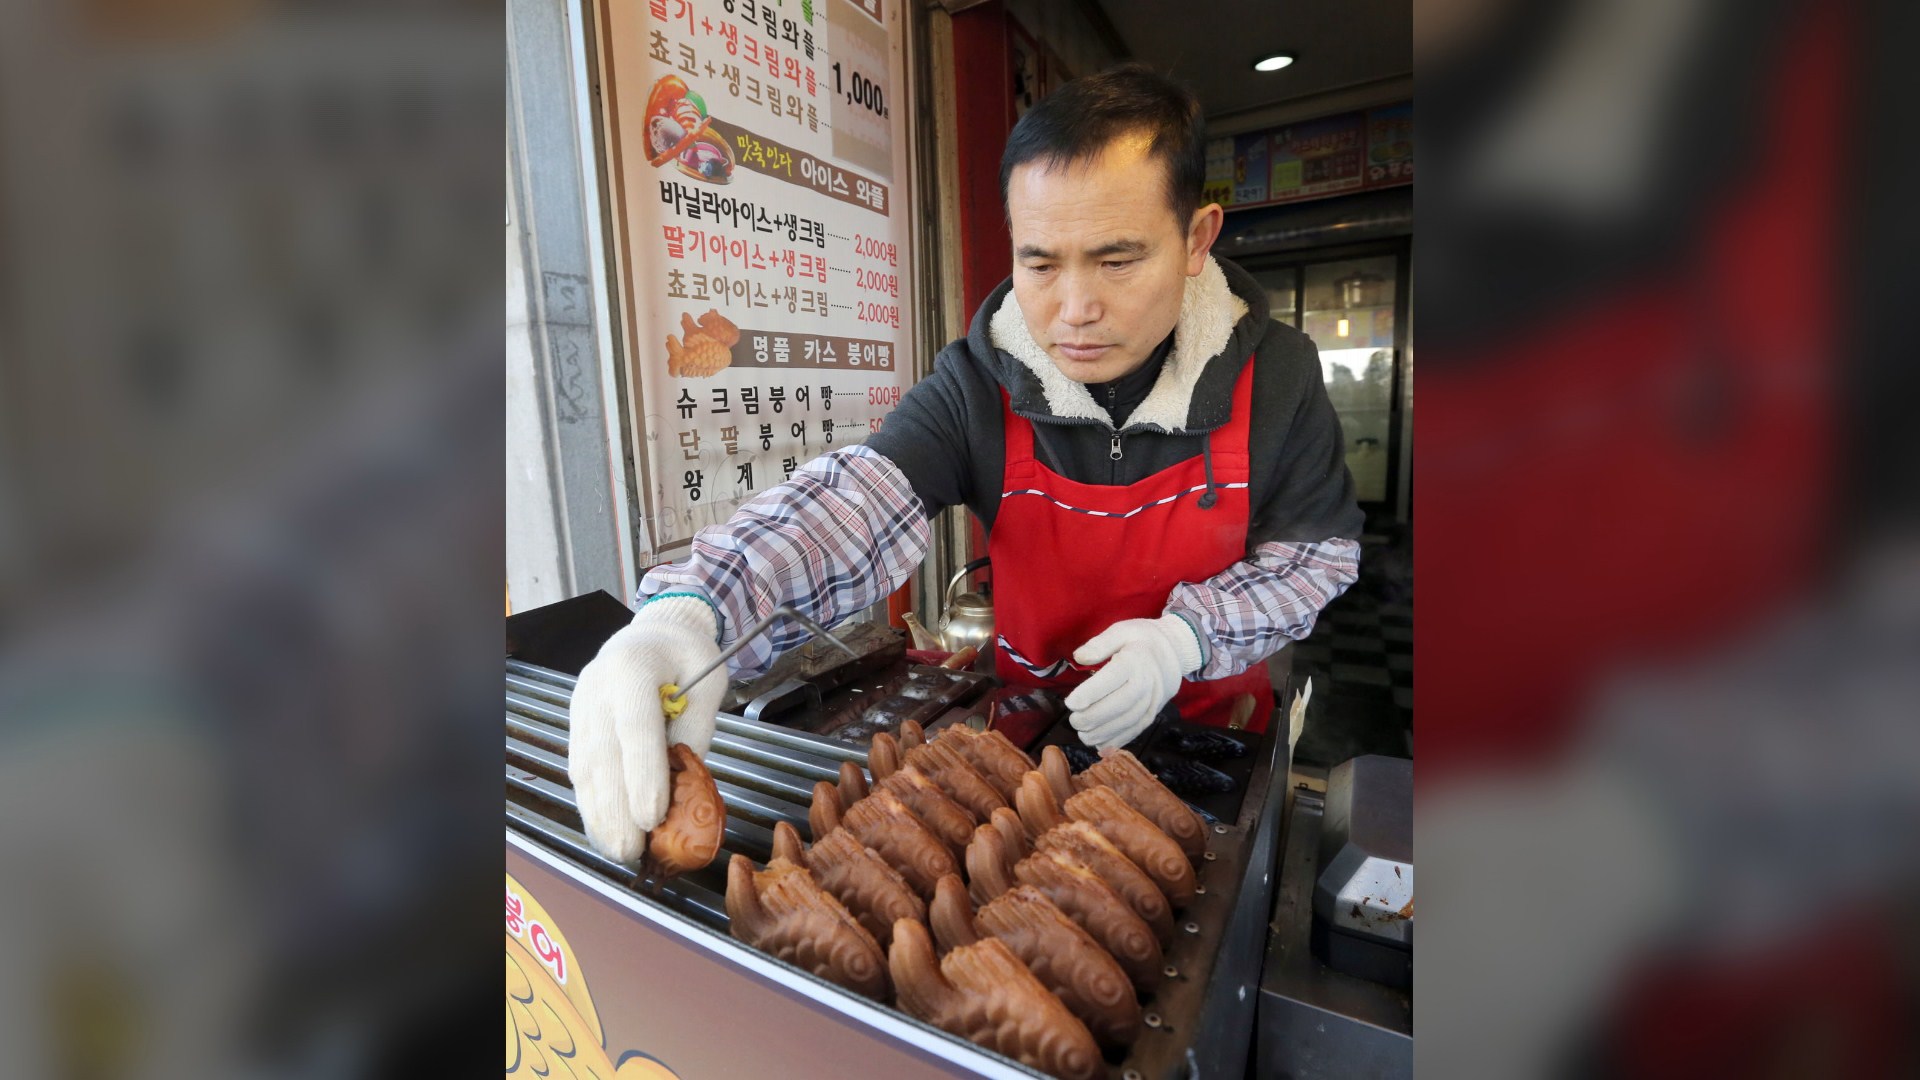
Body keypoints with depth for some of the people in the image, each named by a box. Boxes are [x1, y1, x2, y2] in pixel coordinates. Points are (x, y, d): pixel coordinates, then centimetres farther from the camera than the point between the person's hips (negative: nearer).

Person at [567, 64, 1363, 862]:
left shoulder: (1275, 375, -13)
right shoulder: (978, 385, -16)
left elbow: (1322, 551, -4)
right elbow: (858, 502, -31)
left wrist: (1187, 635, -22)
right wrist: (686, 616, -49)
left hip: (1212, 716, 1)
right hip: (1029, 714, 0)